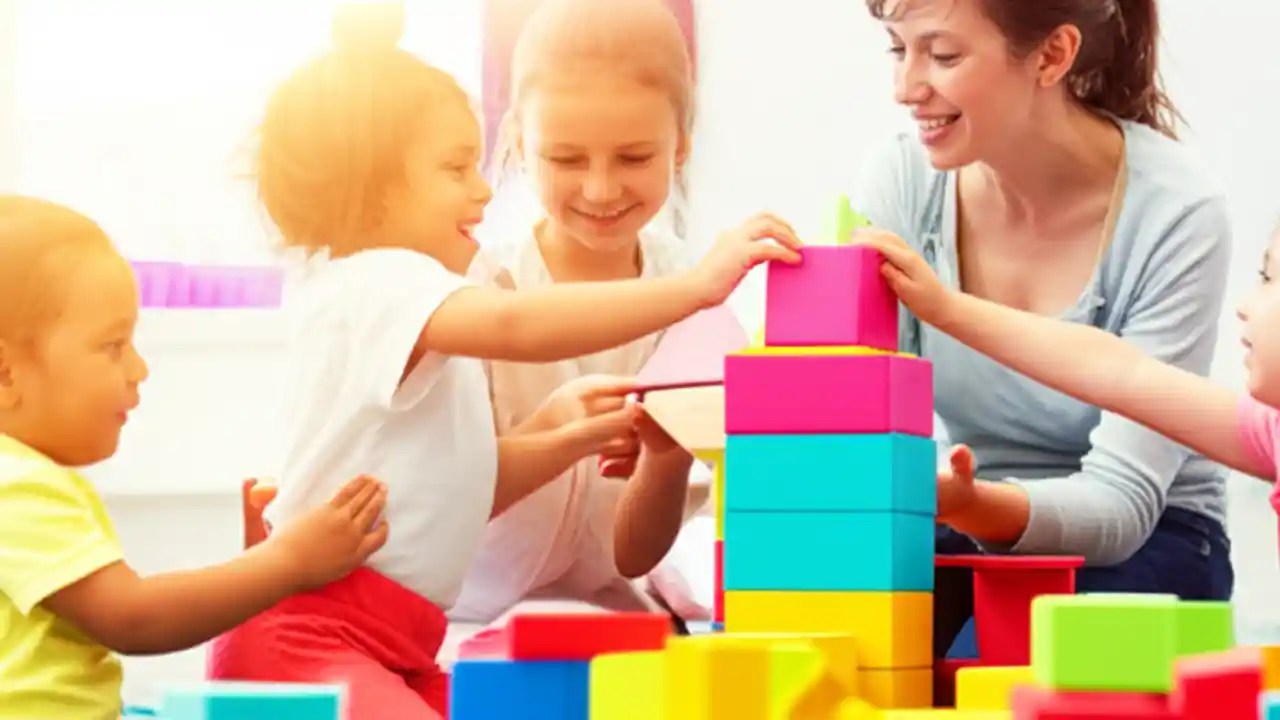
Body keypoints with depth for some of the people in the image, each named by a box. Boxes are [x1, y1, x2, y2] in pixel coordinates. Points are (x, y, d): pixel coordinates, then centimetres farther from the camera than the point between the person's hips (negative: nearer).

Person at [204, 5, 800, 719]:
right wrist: (694, 285, -31)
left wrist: (562, 445, 7)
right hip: (306, 633, -10)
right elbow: (514, 326, -33)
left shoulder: (406, 297, 20)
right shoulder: (379, 283, -12)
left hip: (398, 649, 10)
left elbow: (464, 490, 23)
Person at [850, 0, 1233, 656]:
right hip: (964, 535, 3)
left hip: (1143, 546, -3)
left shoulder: (1175, 215, -19)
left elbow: (1121, 501, -21)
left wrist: (967, 503, -42)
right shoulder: (904, 178, -8)